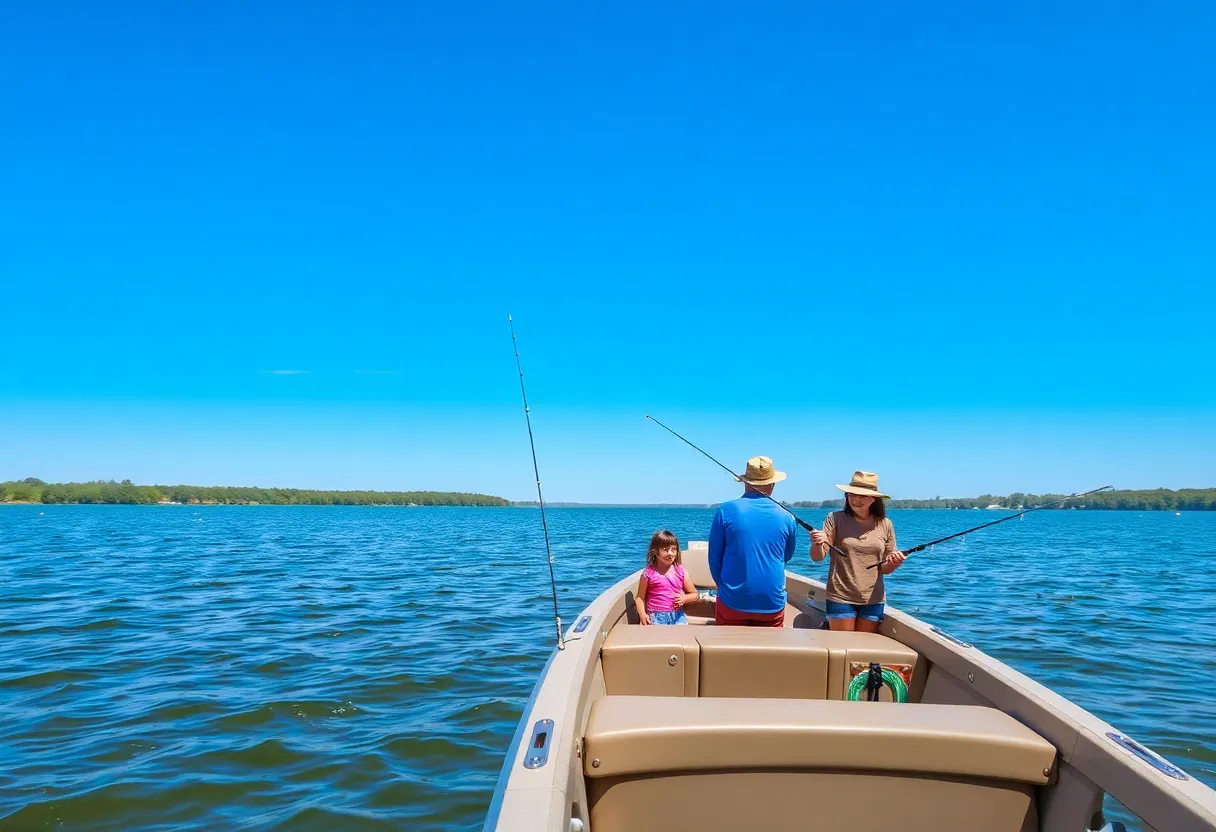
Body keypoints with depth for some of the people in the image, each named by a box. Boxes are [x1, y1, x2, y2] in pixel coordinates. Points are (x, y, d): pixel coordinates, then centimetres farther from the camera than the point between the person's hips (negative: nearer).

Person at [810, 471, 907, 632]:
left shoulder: (885, 525, 2)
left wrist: (894, 563, -13)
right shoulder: (835, 519, -5)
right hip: (841, 598, -2)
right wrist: (817, 544, -33)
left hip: (873, 600, 3)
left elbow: (884, 569, 9)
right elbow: (817, 557, -12)